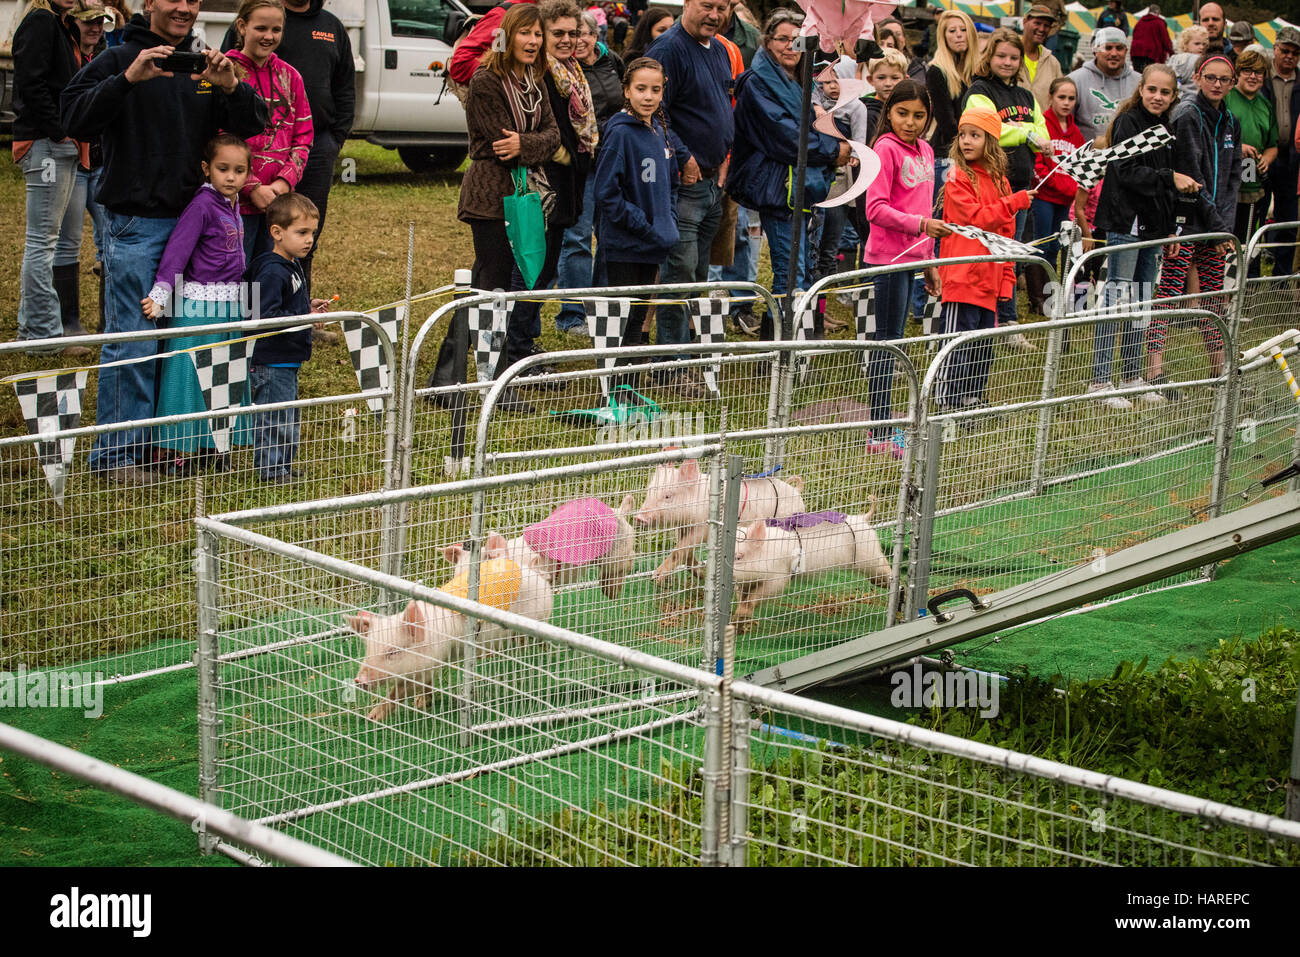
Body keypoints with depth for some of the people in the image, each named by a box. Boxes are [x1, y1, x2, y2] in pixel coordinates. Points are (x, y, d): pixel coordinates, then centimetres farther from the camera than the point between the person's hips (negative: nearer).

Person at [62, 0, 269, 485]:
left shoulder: (205, 65, 13)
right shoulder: (119, 59, -3)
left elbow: (252, 126, 8)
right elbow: (76, 119, -15)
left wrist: (231, 87, -13)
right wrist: (128, 79, -28)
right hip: (136, 222, -6)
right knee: (131, 340, -6)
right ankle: (116, 452, 0)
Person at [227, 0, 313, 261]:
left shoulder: (289, 76, 12)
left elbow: (303, 138, 11)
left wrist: (285, 181, -6)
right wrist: (252, 188, -15)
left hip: (279, 200, 5)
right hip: (237, 200, -5)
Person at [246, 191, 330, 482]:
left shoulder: (292, 266, 11)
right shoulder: (271, 271, -22)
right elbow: (266, 316, -28)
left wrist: (309, 306, 11)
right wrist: (304, 318, -28)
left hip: (288, 360, 11)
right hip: (272, 361, -11)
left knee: (287, 414, 19)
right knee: (275, 417, -1)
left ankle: (283, 466, 30)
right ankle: (271, 468, 8)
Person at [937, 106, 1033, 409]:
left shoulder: (999, 180, 15)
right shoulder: (958, 178, -6)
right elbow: (975, 217, -17)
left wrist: (1007, 278, 14)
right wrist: (1014, 203, -13)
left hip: (989, 279, 7)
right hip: (961, 277, -7)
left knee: (984, 342, 12)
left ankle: (973, 399, 23)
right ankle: (950, 401, -1)